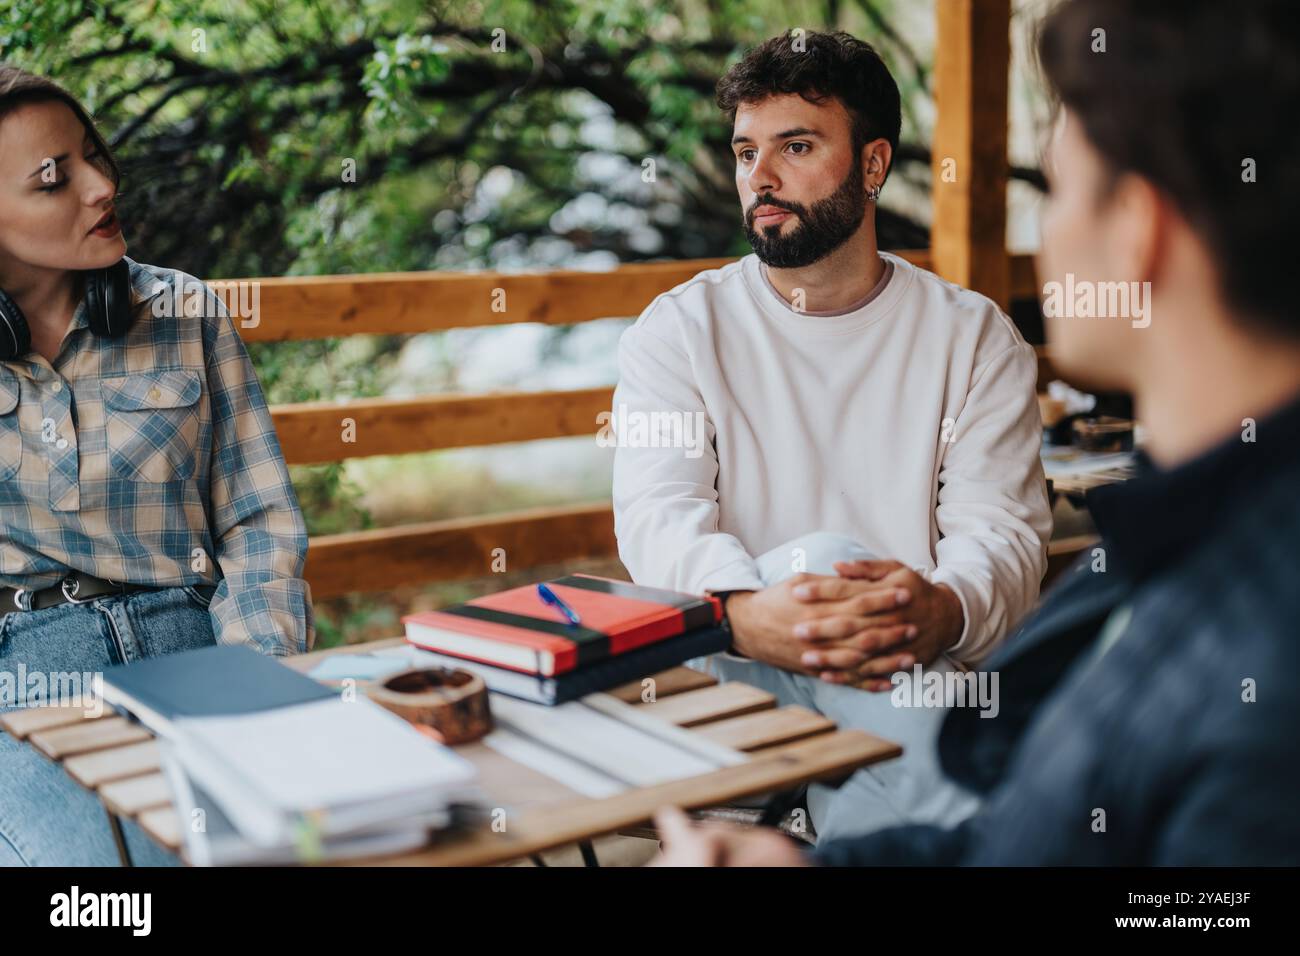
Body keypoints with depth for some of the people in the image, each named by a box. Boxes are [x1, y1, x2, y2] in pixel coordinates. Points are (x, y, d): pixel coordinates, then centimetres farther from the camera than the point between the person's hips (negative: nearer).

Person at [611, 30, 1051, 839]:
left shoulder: (974, 337, 11)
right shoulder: (680, 330, 9)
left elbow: (1004, 528, -2)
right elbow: (657, 511, -7)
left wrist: (944, 609, -29)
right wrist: (745, 613, -32)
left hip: (915, 670, 1)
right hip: (728, 666, 0)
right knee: (827, 554, -33)